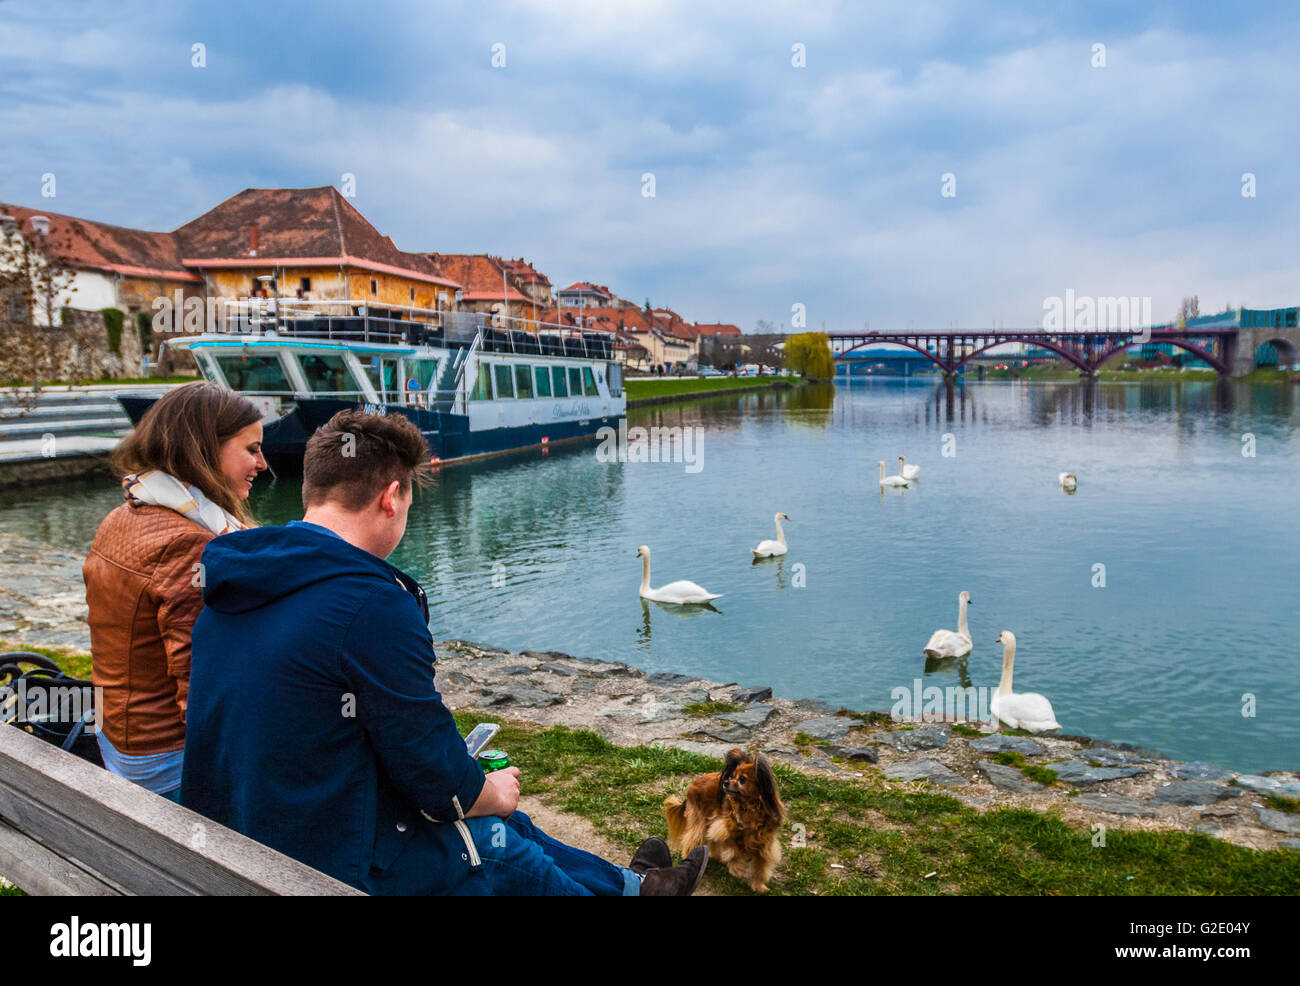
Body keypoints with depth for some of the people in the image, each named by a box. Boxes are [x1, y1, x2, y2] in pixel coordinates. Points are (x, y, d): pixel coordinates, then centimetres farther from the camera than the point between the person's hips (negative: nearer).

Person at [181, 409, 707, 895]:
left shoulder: (225, 595, 2)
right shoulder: (372, 601, -26)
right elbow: (432, 768, -19)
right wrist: (491, 793, 4)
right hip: (331, 863, -8)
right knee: (501, 844, 15)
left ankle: (627, 882, 41)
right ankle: (633, 885, 41)